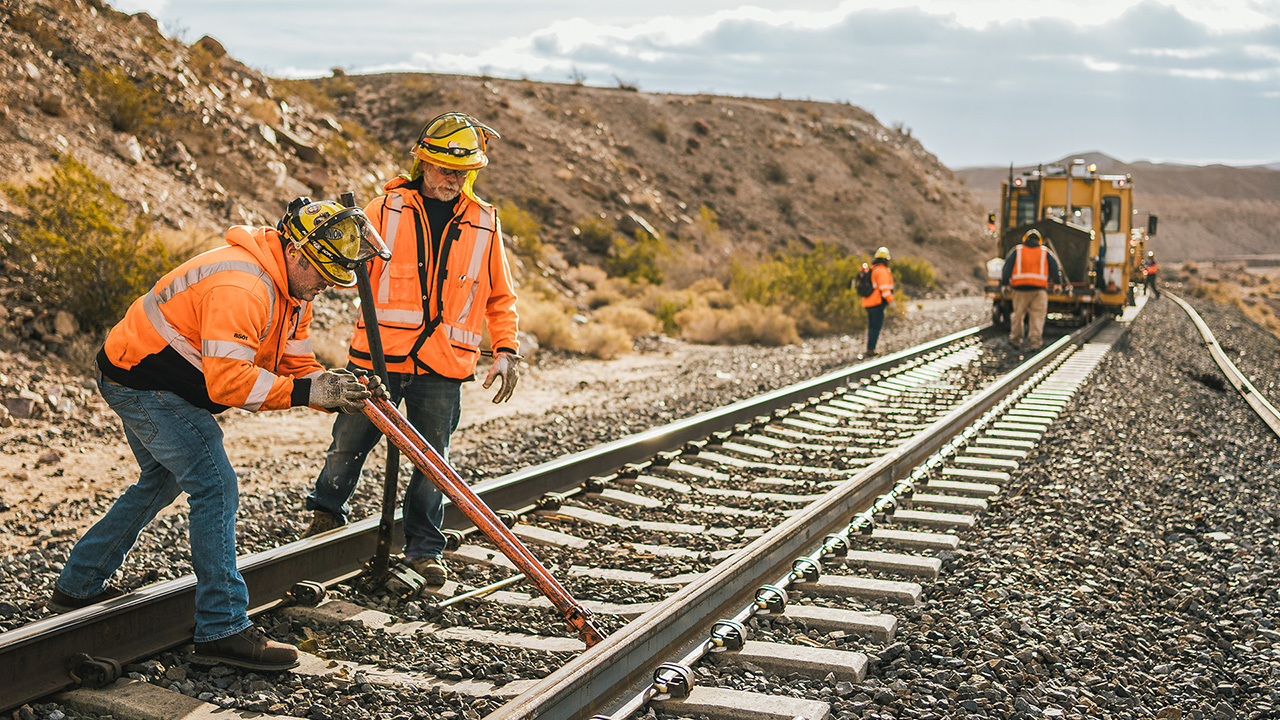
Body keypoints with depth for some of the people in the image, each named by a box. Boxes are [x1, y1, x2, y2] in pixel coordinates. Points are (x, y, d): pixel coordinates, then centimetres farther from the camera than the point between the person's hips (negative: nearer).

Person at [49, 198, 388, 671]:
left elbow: (294, 363, 2)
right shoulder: (240, 287, -30)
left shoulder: (293, 288, 3)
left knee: (161, 483, 24)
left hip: (143, 383, 11)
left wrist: (330, 387, -17)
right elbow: (227, 380, -35)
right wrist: (306, 392, -36)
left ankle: (78, 587, 38)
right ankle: (223, 630, -11)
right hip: (144, 383, -11)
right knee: (216, 488, -15)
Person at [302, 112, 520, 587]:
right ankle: (326, 516, 33)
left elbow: (500, 297, 16)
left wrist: (505, 350, 5)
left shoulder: (483, 224, 8)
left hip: (443, 367, 1)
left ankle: (424, 548, 19)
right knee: (349, 442, 7)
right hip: (378, 355, -1)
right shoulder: (387, 208, 3)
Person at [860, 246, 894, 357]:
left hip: (868, 303, 8)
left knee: (871, 327, 13)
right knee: (876, 327, -7)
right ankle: (870, 350, -11)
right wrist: (890, 300, -12)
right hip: (877, 303, -8)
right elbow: (884, 288, -19)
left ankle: (870, 350, 15)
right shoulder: (882, 270, -12)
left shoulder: (871, 269, 14)